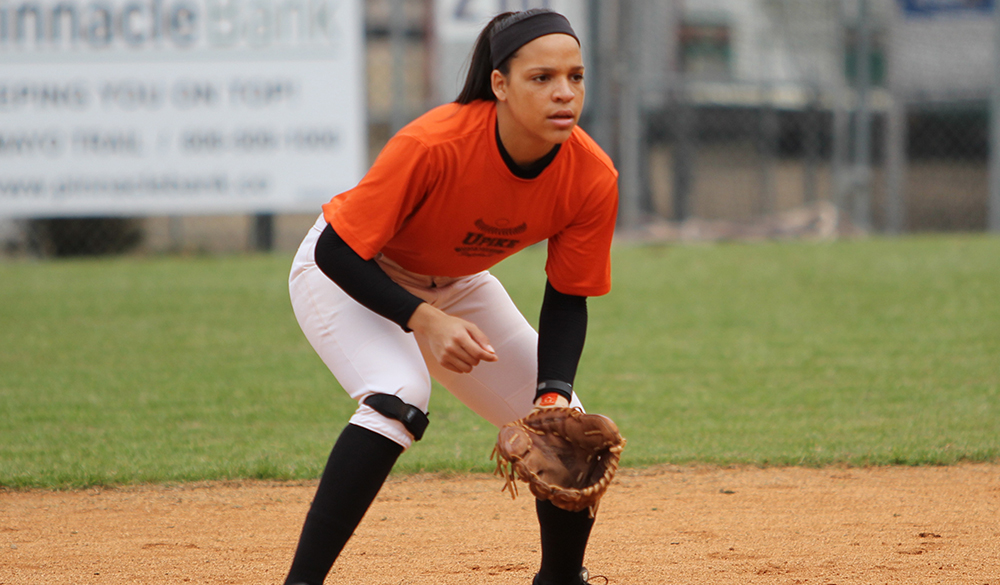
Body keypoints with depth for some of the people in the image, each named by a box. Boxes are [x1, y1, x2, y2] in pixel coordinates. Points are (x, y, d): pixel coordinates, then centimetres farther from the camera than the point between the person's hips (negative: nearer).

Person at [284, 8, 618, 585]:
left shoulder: (593, 178, -23)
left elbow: (567, 300, -10)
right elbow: (337, 252, -29)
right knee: (399, 399, -33)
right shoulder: (433, 145, -37)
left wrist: (553, 394, -25)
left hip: (454, 287, 6)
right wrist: (423, 319, -40)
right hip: (347, 274, -6)